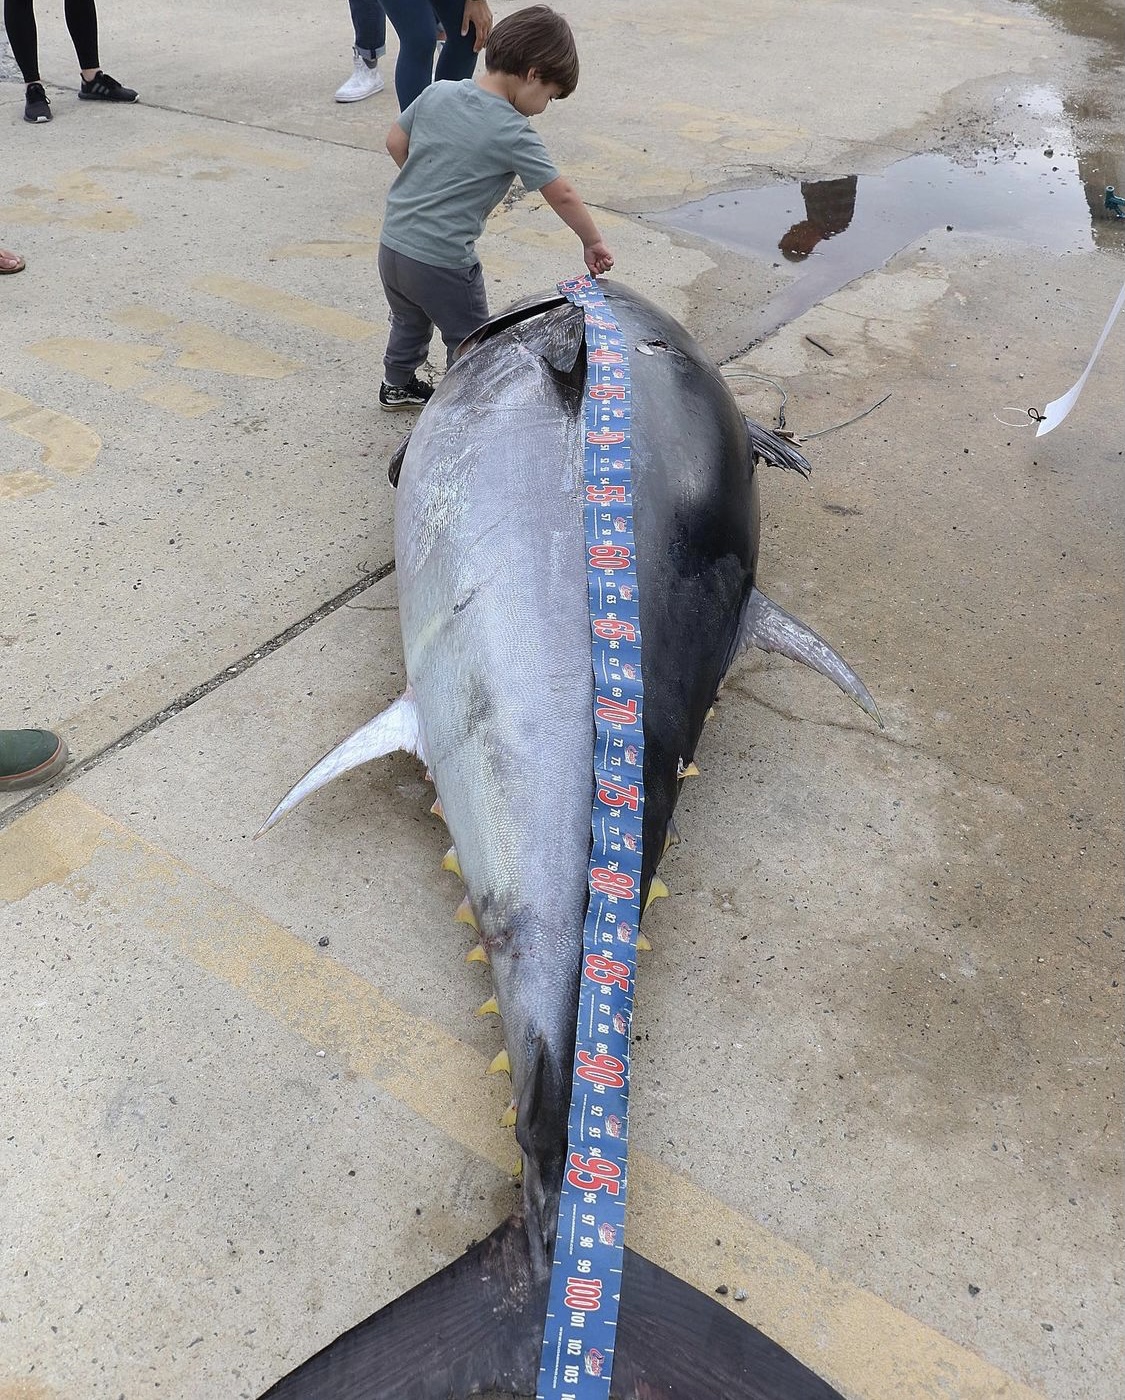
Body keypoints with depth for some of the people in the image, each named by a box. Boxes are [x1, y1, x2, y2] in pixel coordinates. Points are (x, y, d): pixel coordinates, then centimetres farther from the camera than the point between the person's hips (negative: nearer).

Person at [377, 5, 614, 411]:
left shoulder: (437, 92, 1)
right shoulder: (512, 134, -16)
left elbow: (396, 142, 12)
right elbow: (562, 196, -11)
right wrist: (593, 243, 1)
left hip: (392, 243, 7)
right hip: (442, 263, -7)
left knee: (409, 321, 31)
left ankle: (397, 386, 50)